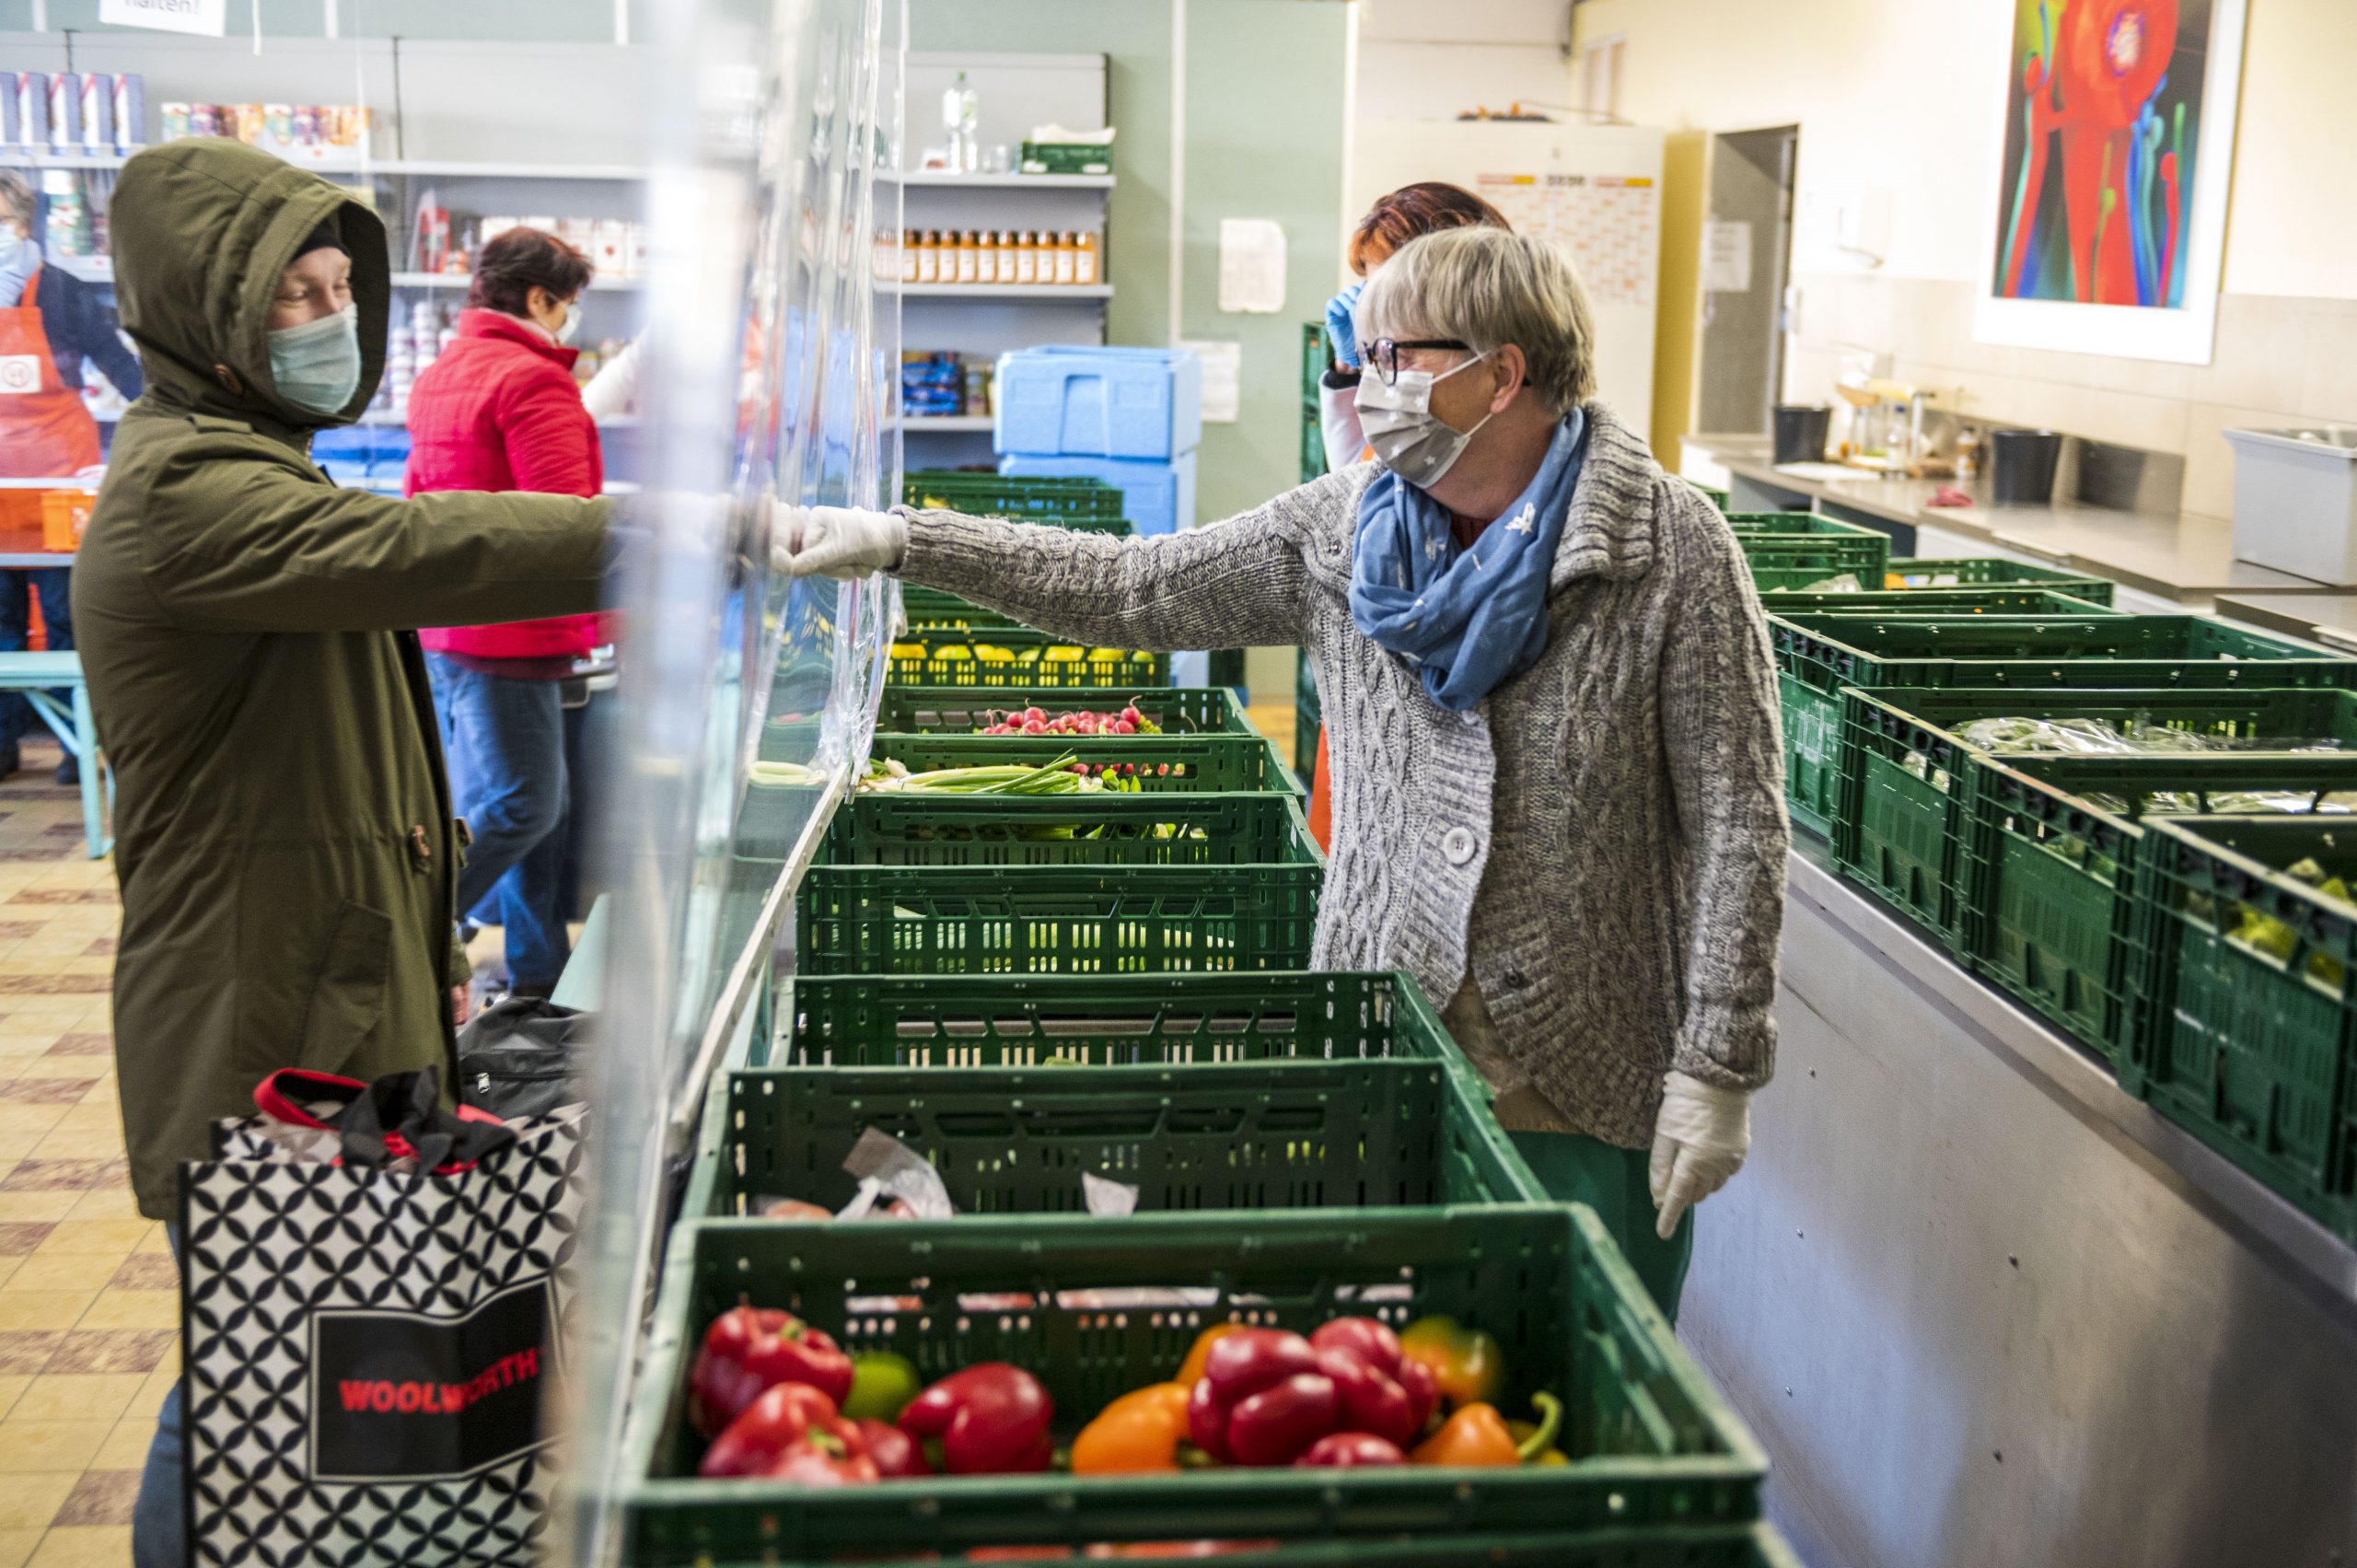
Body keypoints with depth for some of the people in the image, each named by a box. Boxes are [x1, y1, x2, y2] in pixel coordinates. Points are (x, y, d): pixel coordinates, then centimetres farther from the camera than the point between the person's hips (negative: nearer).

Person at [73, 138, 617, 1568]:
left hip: (336, 1003, 10)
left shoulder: (248, 469, 19)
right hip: (262, 1036, -10)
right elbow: (415, 551, -34)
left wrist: (425, 943, 26)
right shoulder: (183, 493, -17)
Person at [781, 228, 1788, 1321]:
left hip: (1591, 1089, -3)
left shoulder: (1675, 551, -9)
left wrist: (1717, 1066, -11)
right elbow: (1131, 590, 6)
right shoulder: (1337, 530, 4)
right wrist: (900, 542, -1)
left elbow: (1737, 821, -9)